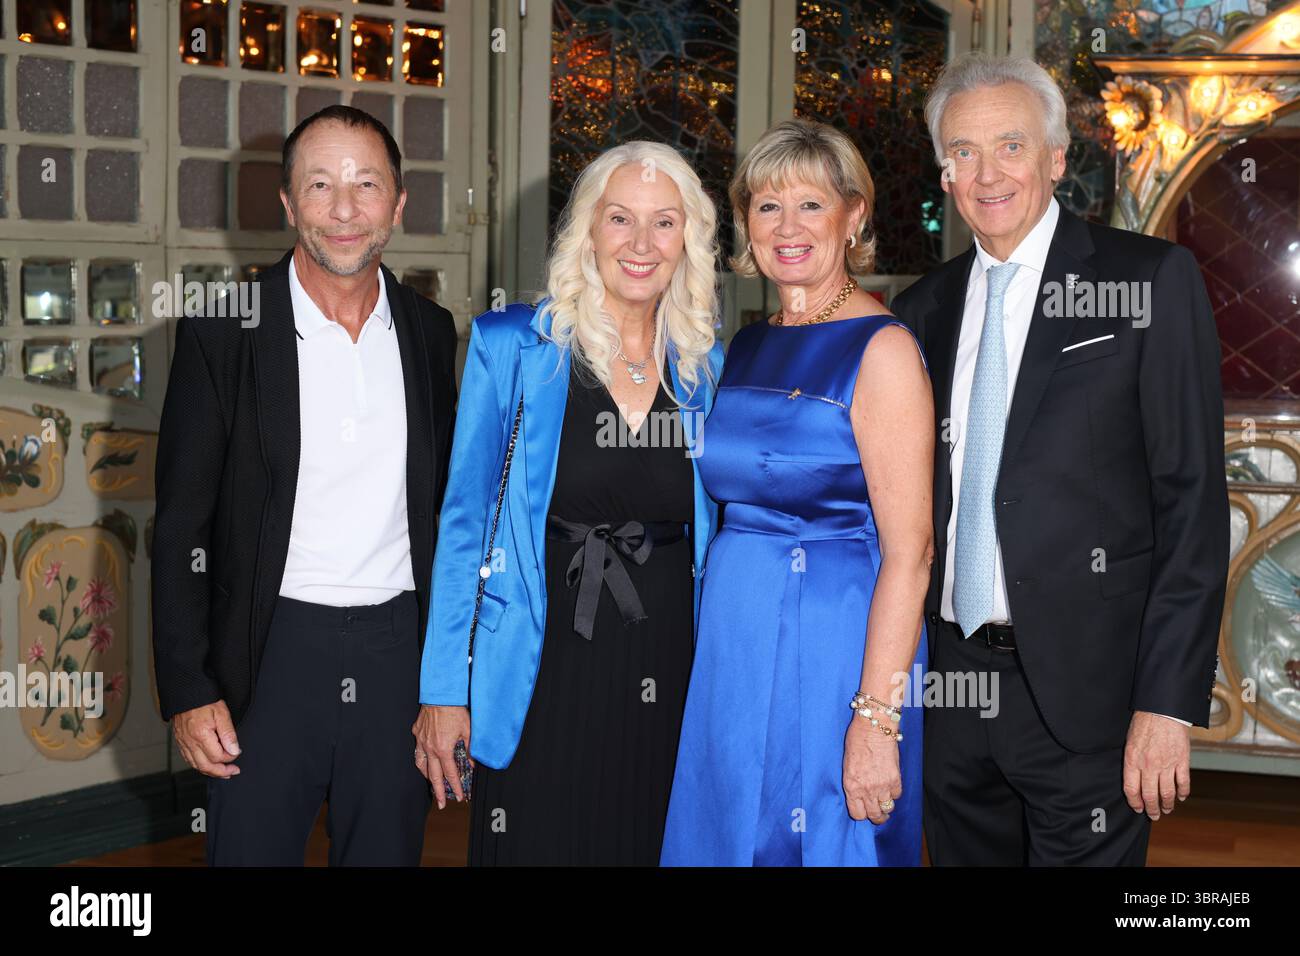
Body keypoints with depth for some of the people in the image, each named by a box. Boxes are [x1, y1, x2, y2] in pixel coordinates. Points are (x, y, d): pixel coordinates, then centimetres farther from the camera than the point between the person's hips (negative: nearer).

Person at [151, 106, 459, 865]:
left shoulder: (430, 332, 5)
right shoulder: (225, 332, -5)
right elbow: (182, 524, -4)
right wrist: (188, 689, -9)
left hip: (400, 652, 3)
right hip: (273, 653, -3)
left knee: (388, 851, 13)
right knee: (252, 847, 5)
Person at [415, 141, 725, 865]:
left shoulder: (707, 368, 6)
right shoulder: (512, 347, -3)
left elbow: (711, 538, 12)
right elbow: (465, 521, -2)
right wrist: (444, 691, -5)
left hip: (668, 688, 3)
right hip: (540, 683, -3)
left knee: (653, 847, 12)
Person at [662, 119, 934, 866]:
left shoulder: (882, 349, -11)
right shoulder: (748, 347, 11)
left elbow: (908, 552, -16)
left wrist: (876, 721, -21)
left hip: (832, 648, -7)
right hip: (735, 652, 7)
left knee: (823, 847, 3)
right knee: (728, 837, 14)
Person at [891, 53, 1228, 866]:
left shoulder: (1152, 280, -4)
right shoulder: (926, 308, 10)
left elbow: (1193, 498, -8)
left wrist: (1169, 702, -13)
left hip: (1084, 697, -4)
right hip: (952, 683, 5)